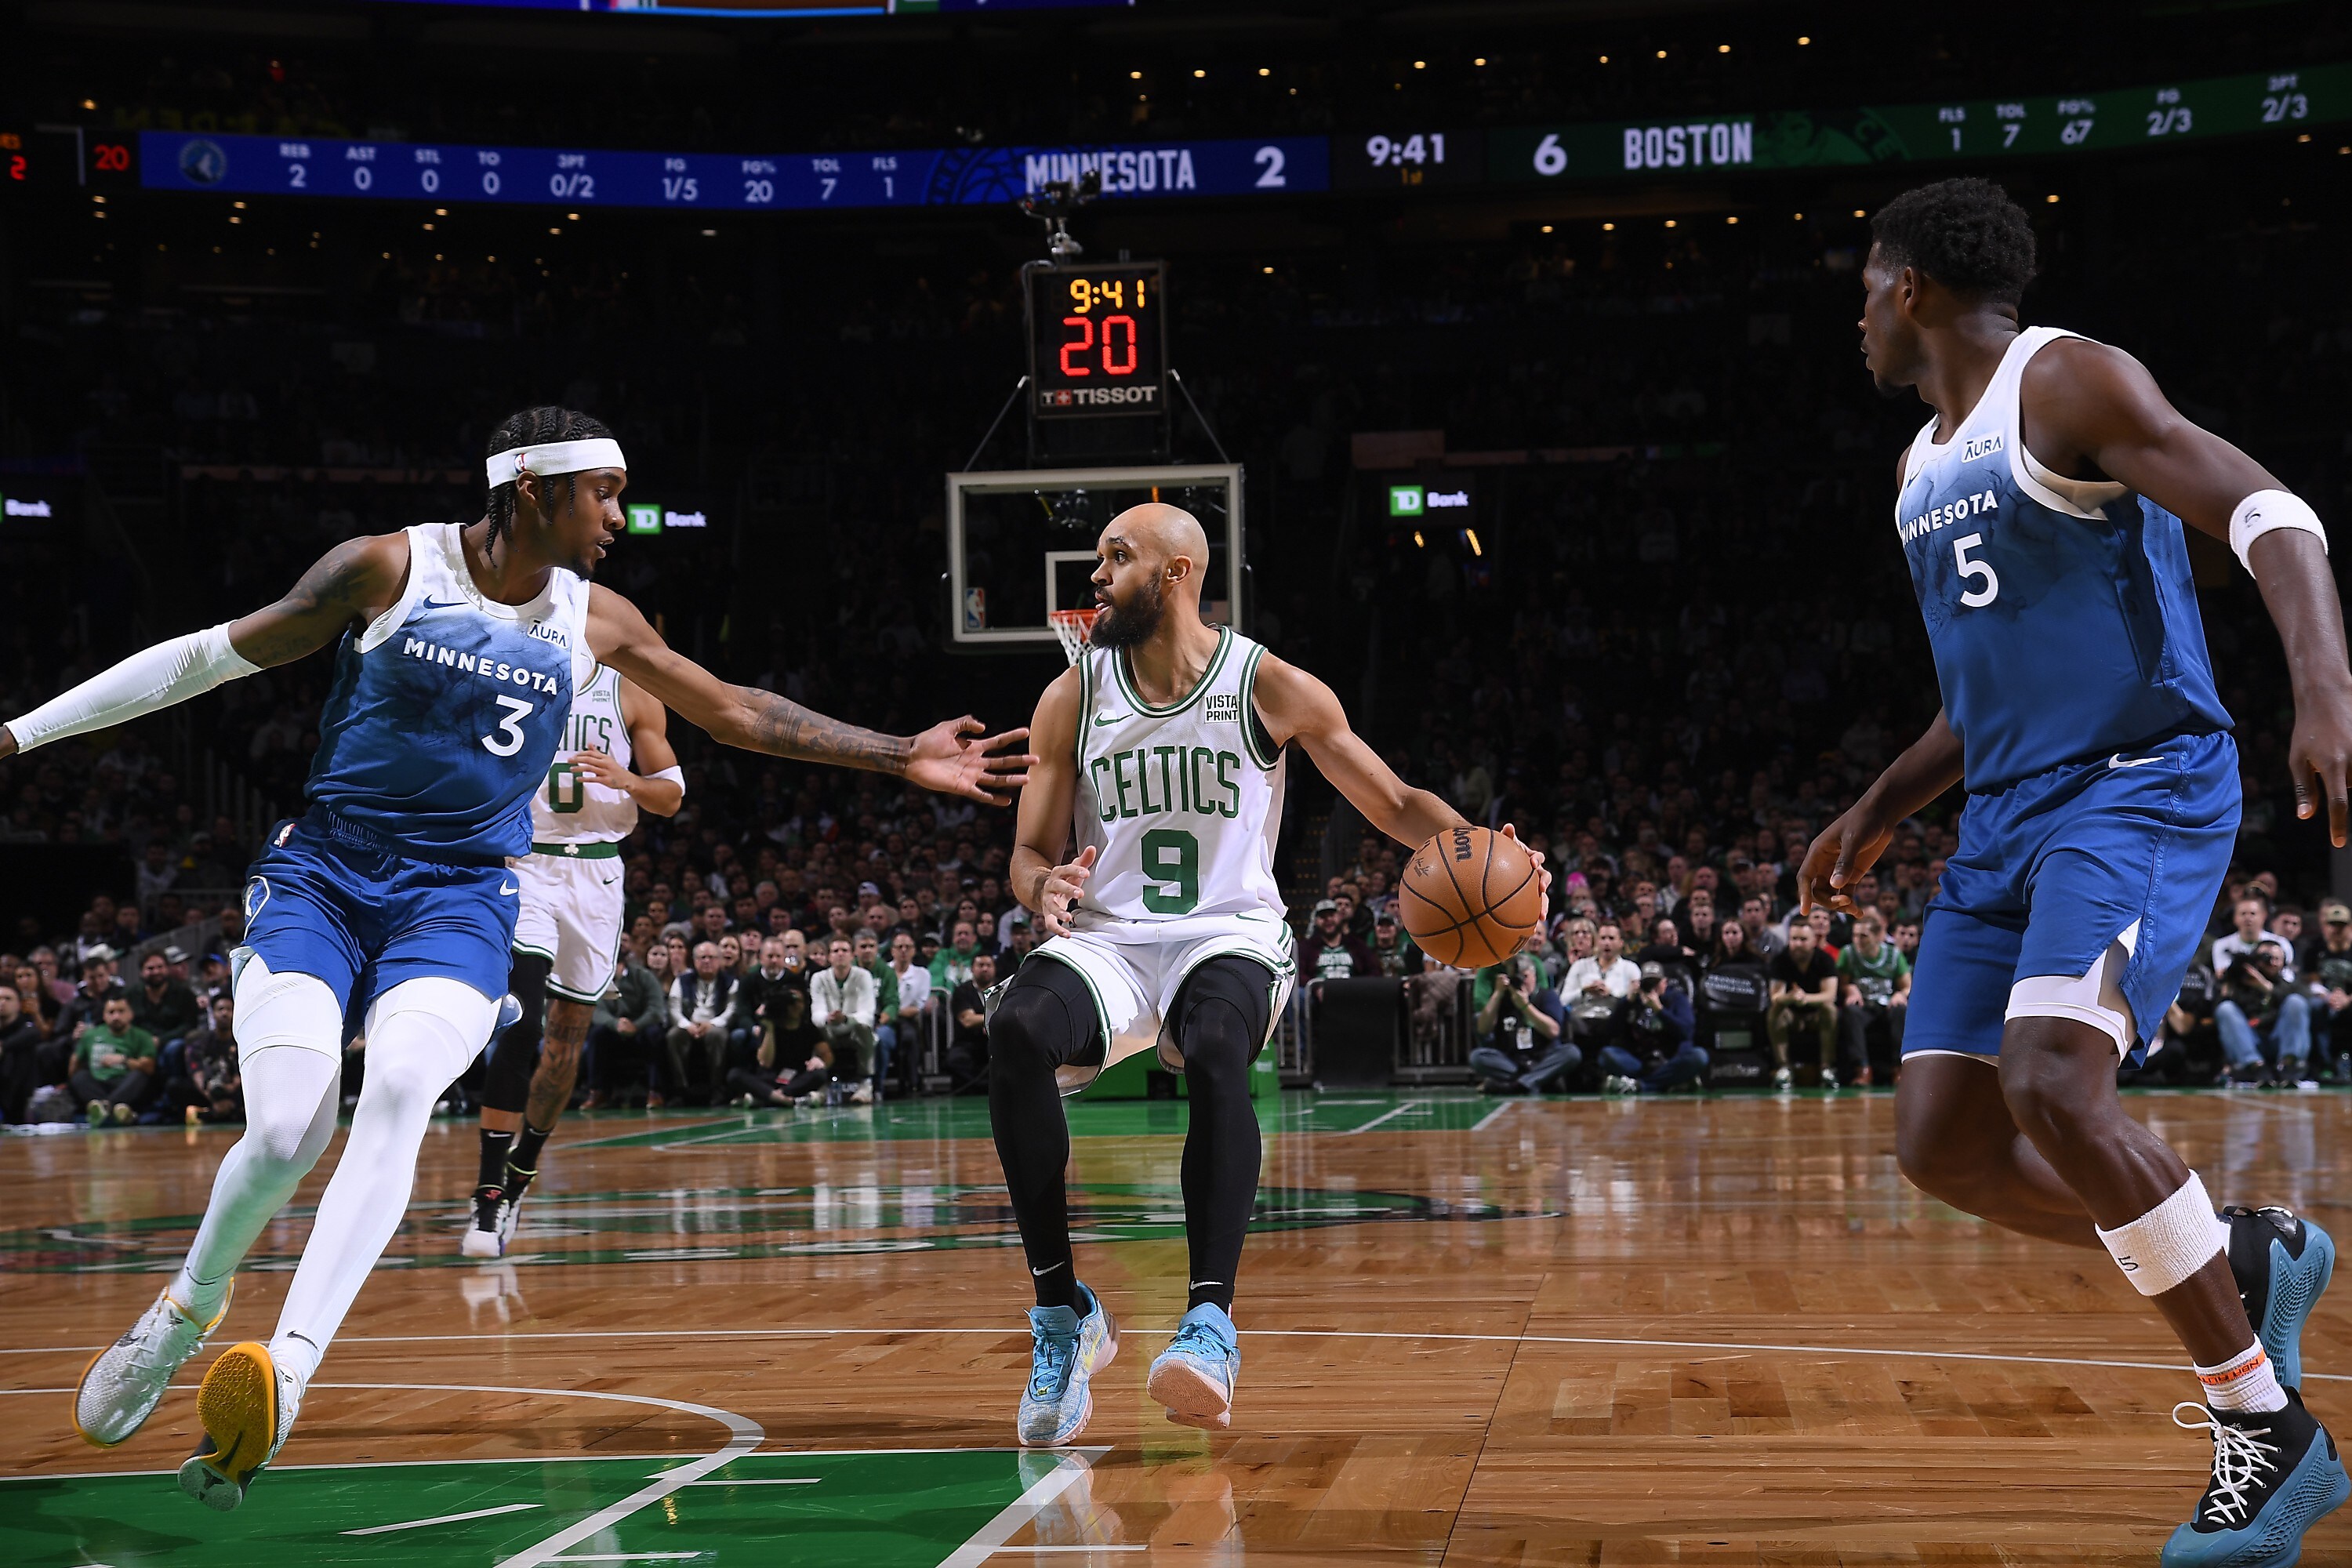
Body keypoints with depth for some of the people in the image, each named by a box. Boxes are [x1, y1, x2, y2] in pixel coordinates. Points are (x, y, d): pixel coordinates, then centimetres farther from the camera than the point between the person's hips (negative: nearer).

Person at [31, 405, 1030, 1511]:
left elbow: (735, 713, 14)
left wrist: (902, 757, 10)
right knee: (286, 1132, -20)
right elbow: (211, 656, 1)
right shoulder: (388, 568, -5)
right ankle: (184, 1314, 11)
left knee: (399, 1088, -29)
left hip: (459, 897, 2)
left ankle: (284, 1374, -33)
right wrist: (28, 727, 2)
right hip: (319, 876, -2)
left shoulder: (596, 620, 6)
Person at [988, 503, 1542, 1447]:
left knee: (1214, 1050, -38)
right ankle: (1063, 1308, -25)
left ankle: (1210, 1319, -42)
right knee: (1016, 1029, -32)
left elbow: (1394, 805, 5)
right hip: (1105, 938, 2)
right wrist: (1046, 890, -17)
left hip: (1229, 935, -2)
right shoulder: (1073, 698, 4)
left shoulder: (1271, 688, -2)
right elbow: (1030, 853, 8)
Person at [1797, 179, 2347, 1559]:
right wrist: (1879, 812, 26)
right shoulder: (1925, 467, 19)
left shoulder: (2065, 385, -8)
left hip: (2141, 788, -9)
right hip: (2010, 821, 9)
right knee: (1944, 1144, 0)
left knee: (2053, 1084, -28)